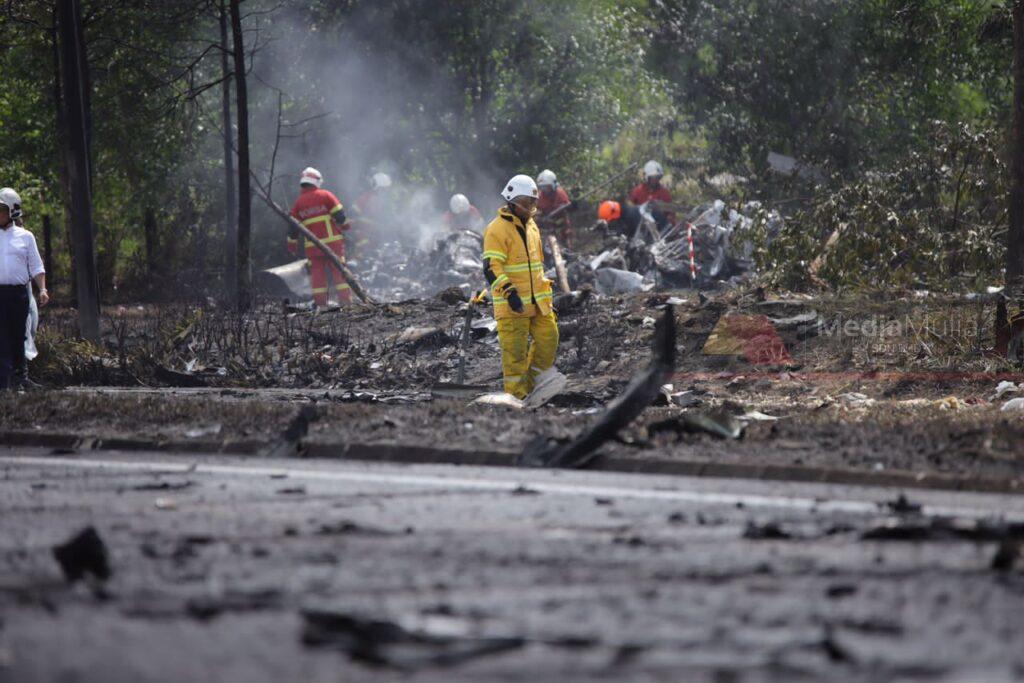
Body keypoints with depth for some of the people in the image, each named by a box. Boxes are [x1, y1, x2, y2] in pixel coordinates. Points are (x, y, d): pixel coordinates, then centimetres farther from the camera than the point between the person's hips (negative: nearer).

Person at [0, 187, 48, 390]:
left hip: (19, 294, 1)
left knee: (18, 339, 6)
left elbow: (36, 267, 10)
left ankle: (19, 380, 16)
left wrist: (42, 289, -3)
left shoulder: (25, 237, 10)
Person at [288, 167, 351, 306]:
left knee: (317, 274, 5)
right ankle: (346, 301, -2)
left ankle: (320, 304, 1)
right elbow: (339, 215, -5)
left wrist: (292, 243, 19)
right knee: (339, 271, 1)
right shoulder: (325, 196, -2)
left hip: (312, 246, 2)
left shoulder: (298, 202, 7)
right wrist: (345, 226, 13)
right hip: (332, 241, -2)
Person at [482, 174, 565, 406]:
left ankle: (534, 385, 14)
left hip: (537, 300, 8)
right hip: (512, 304, -8)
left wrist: (545, 291, 31)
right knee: (515, 351, -5)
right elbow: (491, 267, -20)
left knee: (548, 338, 2)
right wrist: (509, 292, -31)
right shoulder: (497, 230, -11)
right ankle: (516, 396, 0)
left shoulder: (531, 226, 17)